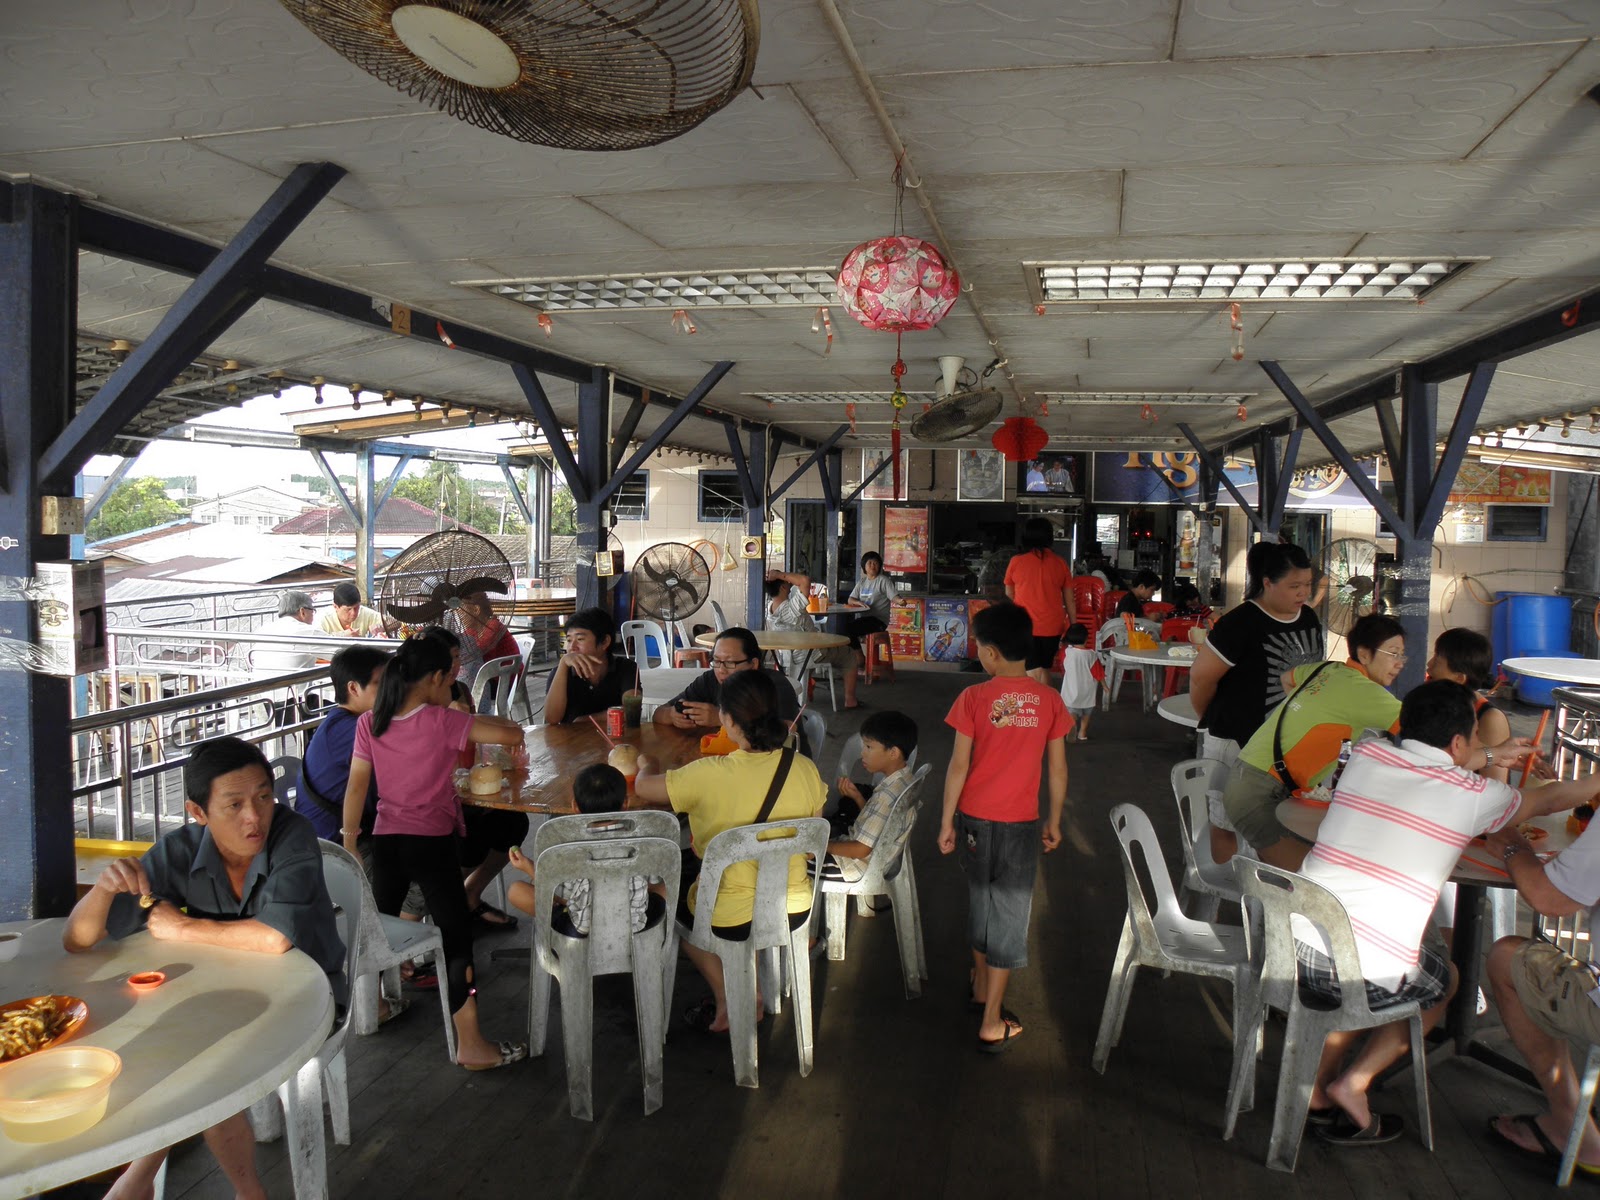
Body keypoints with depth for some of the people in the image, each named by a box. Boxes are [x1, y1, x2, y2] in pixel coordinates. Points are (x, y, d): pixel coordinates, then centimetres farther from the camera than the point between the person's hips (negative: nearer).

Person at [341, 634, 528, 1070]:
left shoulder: (369, 723, 0)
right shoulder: (443, 722, -12)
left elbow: (356, 787, 2)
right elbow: (513, 734, -15)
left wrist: (349, 845, 10)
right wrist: (482, 720, 5)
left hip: (385, 840, 5)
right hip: (432, 842, -5)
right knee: (457, 936, -2)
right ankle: (470, 1045, -1)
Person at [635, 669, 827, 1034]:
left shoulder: (709, 775, -25)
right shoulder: (805, 769, -11)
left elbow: (644, 787, -9)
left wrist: (646, 764, 13)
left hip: (733, 920, -4)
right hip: (796, 909, 4)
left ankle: (727, 1002, 28)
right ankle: (750, 995, 32)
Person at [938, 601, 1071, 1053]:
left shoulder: (974, 698, -11)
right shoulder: (1049, 701, -6)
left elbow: (959, 766, -10)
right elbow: (1058, 769, 0)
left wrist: (946, 820, 0)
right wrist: (1054, 821, 12)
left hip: (975, 818, 1)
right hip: (1021, 822, 0)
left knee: (980, 899, 21)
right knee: (1009, 912, 6)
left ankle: (981, 985, 41)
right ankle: (992, 1023, 9)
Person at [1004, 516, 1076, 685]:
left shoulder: (1016, 561, -4)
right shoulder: (1060, 562, -1)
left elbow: (1009, 595, 9)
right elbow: (1069, 599, 4)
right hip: (1052, 625, 2)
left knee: (1033, 672, -1)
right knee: (1044, 669, 18)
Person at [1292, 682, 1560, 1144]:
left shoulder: (1366, 755, 7)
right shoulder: (1472, 795, -1)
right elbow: (1551, 799, 22)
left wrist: (1490, 756, 46)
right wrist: (1592, 784, 42)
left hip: (1295, 950, 4)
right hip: (1370, 976, -4)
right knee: (1444, 979, 30)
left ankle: (1317, 1087, 30)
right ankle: (1353, 1083, 19)